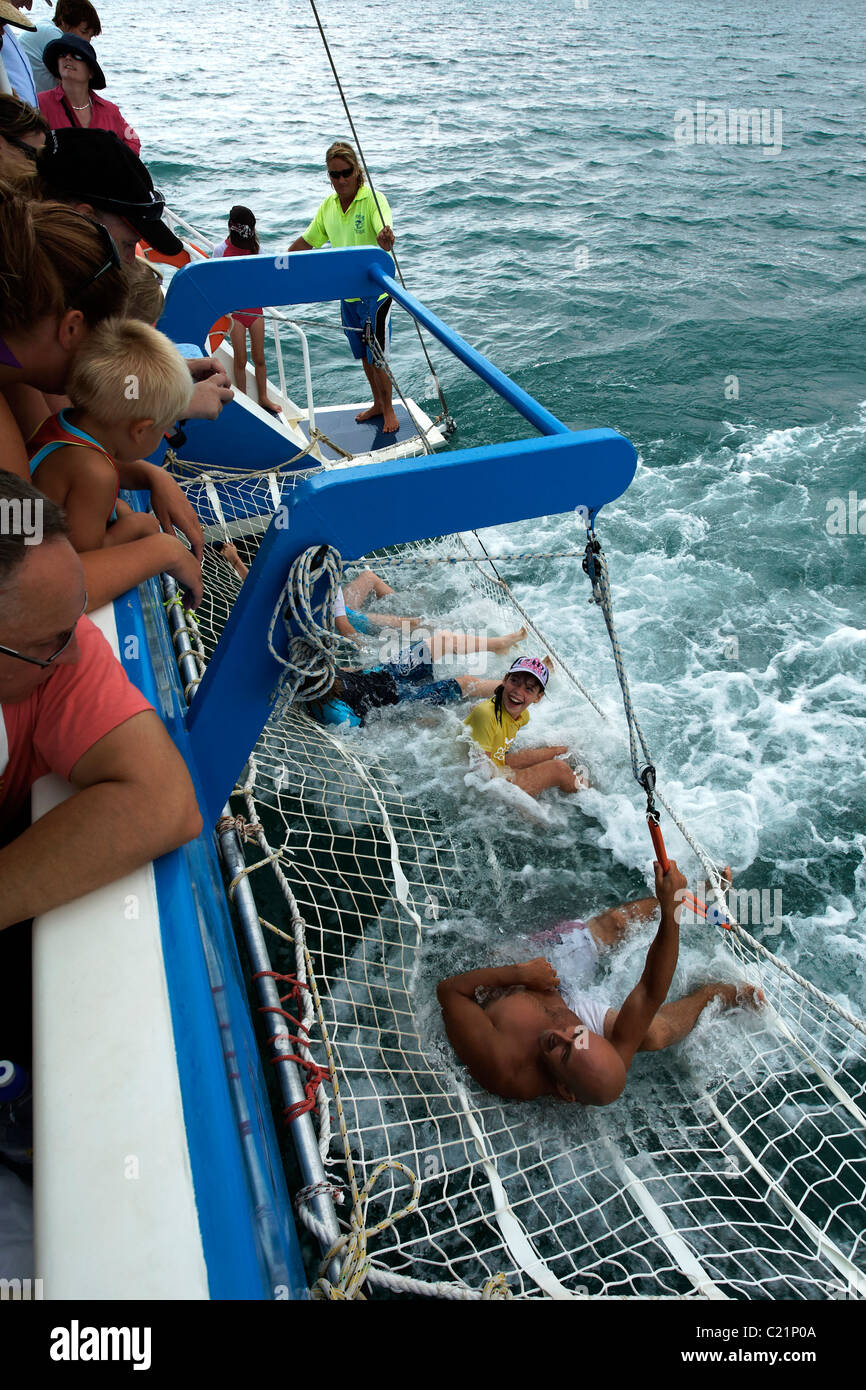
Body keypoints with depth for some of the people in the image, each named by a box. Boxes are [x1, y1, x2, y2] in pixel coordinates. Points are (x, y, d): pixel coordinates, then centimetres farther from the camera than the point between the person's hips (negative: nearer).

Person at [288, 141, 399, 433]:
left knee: (377, 357, -1)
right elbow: (307, 241, 16)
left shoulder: (373, 200, -15)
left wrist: (386, 240, -57)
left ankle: (388, 409, 18)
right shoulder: (329, 205, 4)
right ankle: (377, 404, 34)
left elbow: (385, 239, -34)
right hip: (347, 294, 6)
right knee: (364, 355, 17)